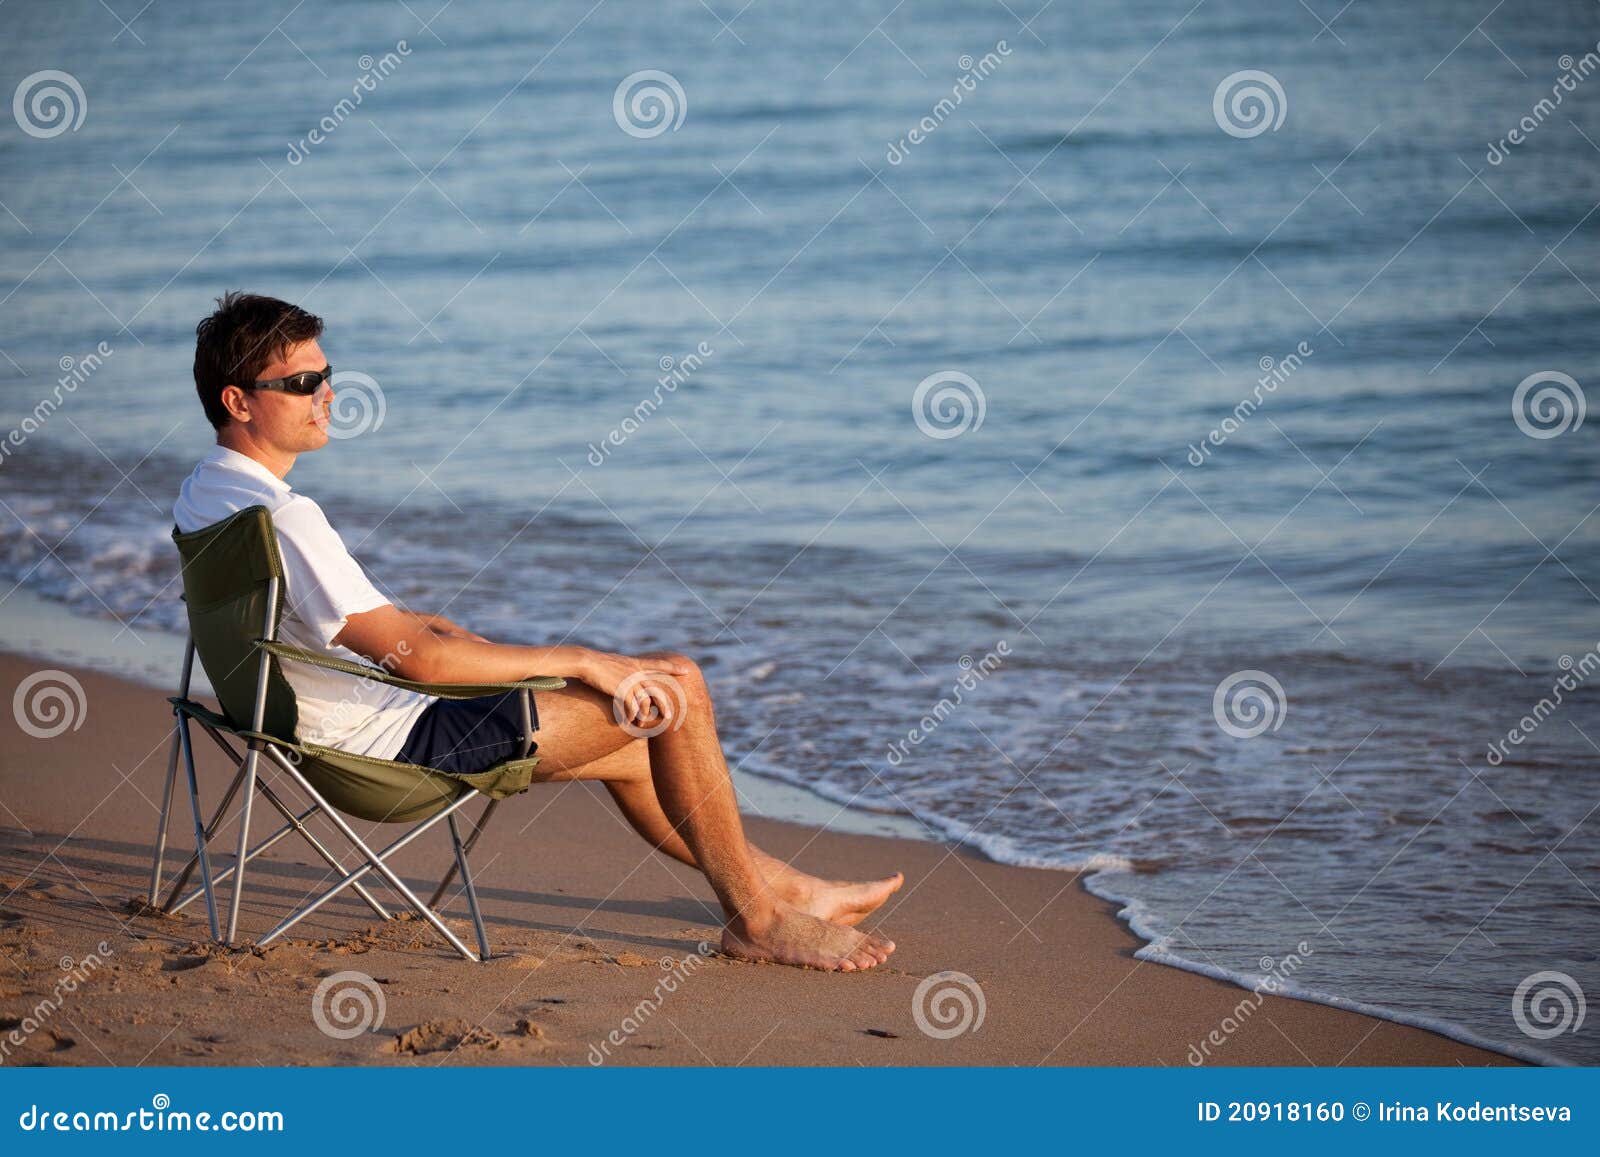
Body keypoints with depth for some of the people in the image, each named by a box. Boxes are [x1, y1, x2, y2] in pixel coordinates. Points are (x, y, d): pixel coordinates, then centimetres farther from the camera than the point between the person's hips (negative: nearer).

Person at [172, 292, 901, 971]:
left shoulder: (200, 496, 6)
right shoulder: (281, 516, -27)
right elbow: (413, 656, -27)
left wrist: (425, 627, 9)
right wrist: (578, 660, -18)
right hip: (397, 738, -11)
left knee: (631, 743, 23)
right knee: (673, 687, -7)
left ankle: (778, 884, 34)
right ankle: (755, 917, 5)